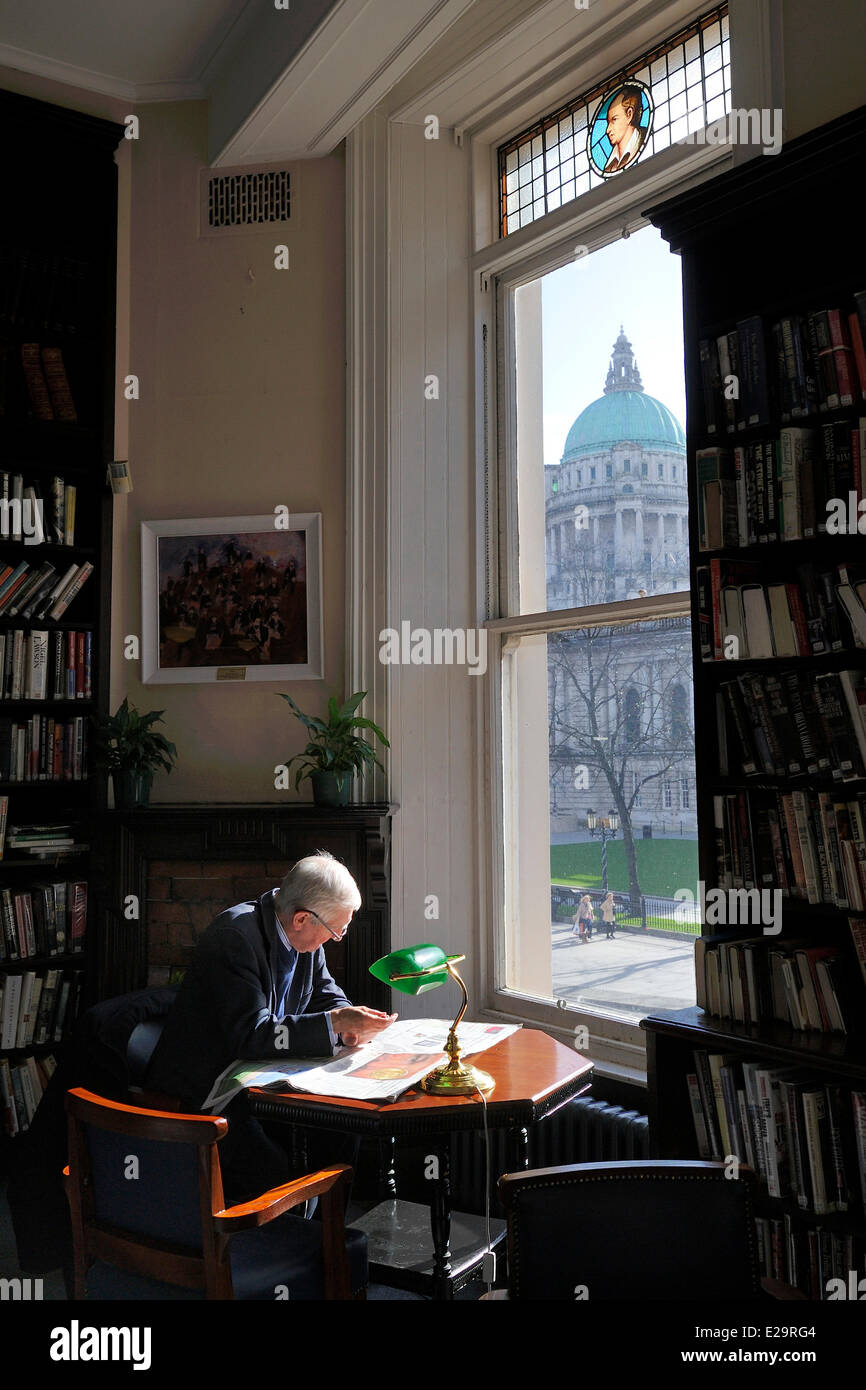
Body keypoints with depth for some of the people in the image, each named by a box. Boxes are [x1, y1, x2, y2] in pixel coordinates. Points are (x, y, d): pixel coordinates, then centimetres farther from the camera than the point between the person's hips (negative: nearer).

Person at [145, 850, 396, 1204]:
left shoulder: (305, 938, 0)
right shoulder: (234, 934, -25)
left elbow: (326, 995, 12)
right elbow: (251, 1036, -30)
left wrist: (348, 1022, -11)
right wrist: (335, 1024, -32)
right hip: (200, 1097, -8)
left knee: (342, 1134, -9)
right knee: (275, 1173, -25)